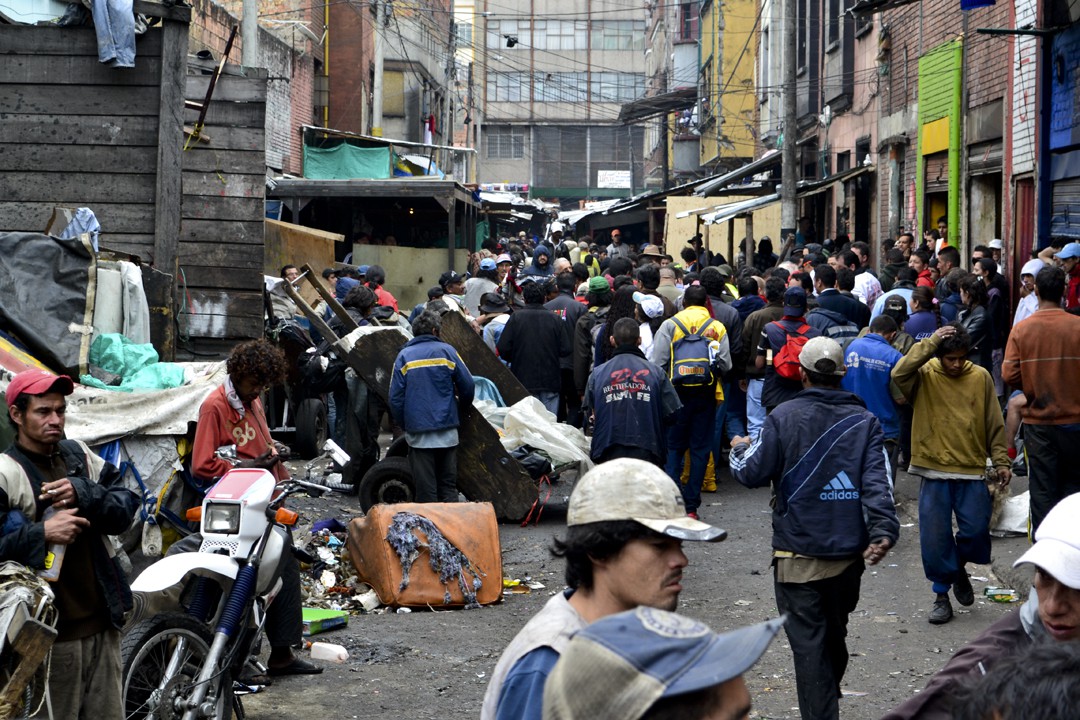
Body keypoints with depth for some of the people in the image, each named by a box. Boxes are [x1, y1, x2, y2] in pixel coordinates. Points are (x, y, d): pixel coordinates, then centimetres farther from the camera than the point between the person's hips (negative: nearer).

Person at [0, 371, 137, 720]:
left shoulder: (79, 455, 12)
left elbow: (126, 509, 5)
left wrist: (82, 493, -11)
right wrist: (41, 534, -23)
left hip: (102, 624, 6)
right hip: (50, 632, -6)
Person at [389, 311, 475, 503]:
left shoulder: (404, 356, 2)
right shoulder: (447, 351, 2)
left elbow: (395, 396, -1)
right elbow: (468, 385, 1)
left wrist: (402, 423, 11)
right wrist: (463, 404, 22)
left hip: (418, 431, -1)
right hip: (447, 432, 1)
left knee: (425, 488, 3)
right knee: (448, 485, 10)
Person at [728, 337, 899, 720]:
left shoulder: (784, 417, -8)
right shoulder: (864, 421, 1)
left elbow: (753, 473, -5)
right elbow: (878, 482, -11)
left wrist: (738, 450, 15)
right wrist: (883, 530, -17)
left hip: (798, 553, -4)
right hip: (849, 553, 4)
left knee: (808, 642, -1)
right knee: (835, 634, 24)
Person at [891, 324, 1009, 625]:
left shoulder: (981, 377, 2)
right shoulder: (924, 376, -3)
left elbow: (994, 424, 8)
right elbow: (899, 374, -25)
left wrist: (1001, 460, 5)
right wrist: (929, 345, -25)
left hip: (972, 471, 1)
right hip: (934, 472, -1)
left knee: (977, 530, -3)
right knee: (934, 539, 1)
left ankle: (958, 568, 29)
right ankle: (941, 595, 16)